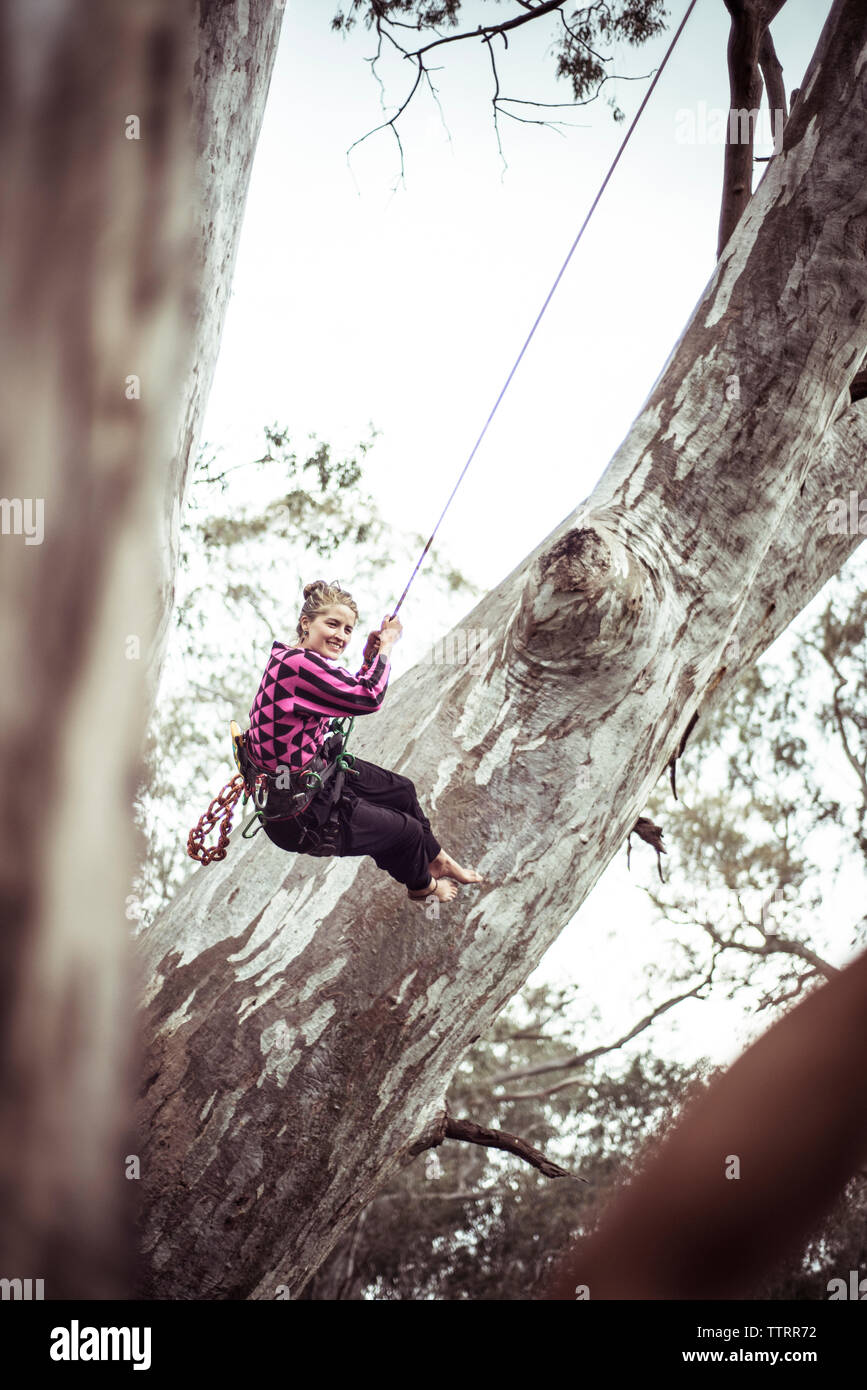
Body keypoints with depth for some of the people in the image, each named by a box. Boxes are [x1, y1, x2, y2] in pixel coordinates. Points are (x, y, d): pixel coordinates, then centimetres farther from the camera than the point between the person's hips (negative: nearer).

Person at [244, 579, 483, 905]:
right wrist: (386, 646, -16)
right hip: (299, 815, -10)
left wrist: (369, 657, 1)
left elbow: (351, 696, 17)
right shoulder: (297, 664, -31)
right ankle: (423, 886, 43)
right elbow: (369, 698, -32)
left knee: (401, 790, 25)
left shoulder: (301, 659, 1)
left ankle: (439, 861, 50)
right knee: (406, 831, 10)